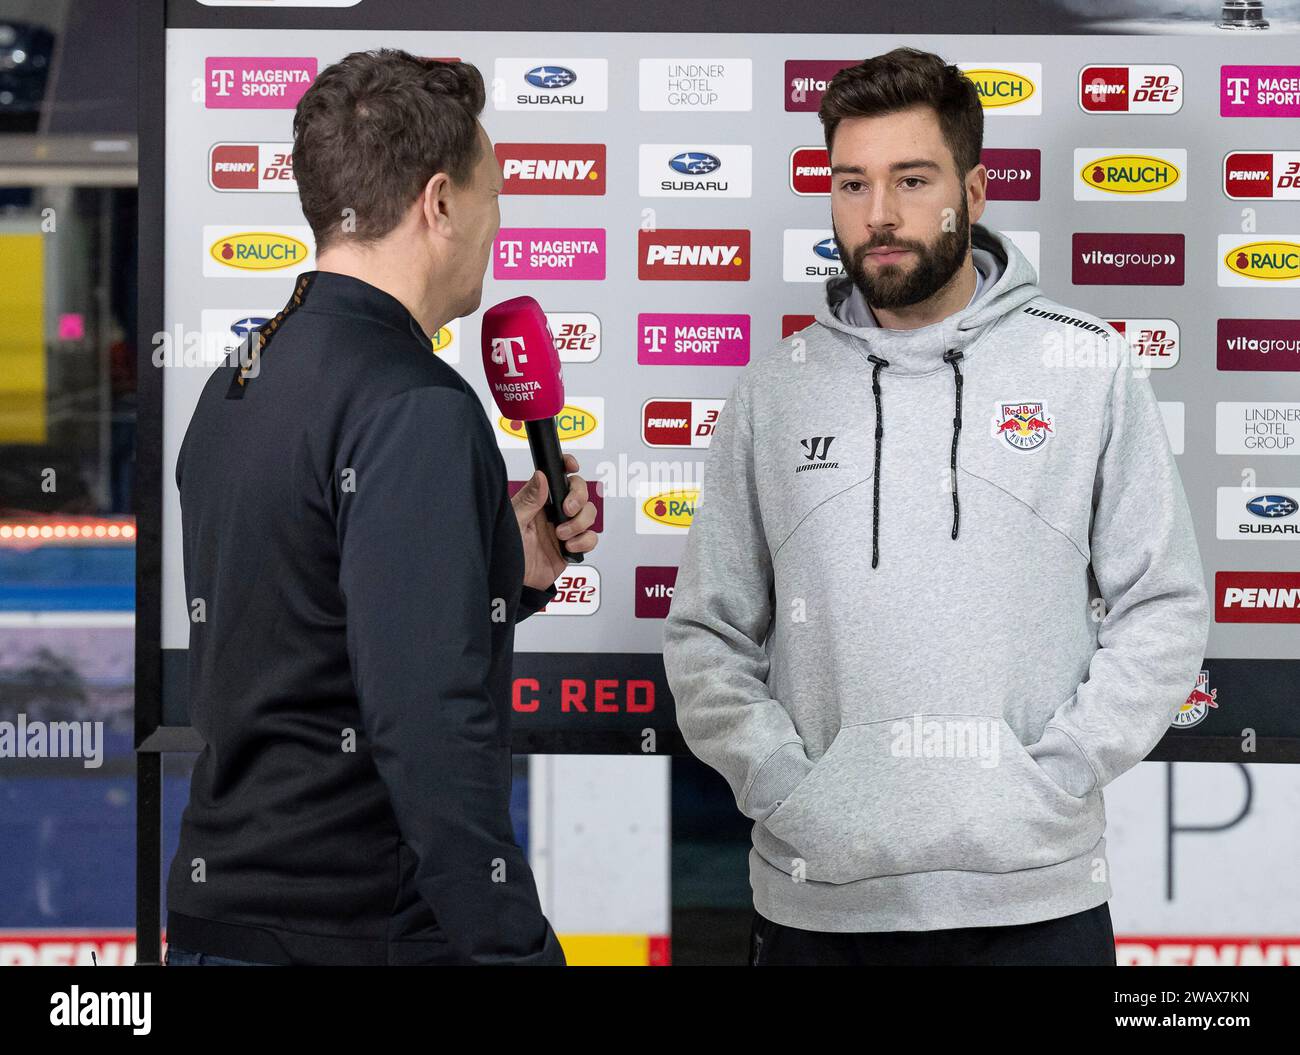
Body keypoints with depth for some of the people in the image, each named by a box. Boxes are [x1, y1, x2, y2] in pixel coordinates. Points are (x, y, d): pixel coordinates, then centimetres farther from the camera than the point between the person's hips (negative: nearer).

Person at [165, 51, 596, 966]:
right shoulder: (415, 409, -18)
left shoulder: (235, 384, 11)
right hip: (365, 929, -9)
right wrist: (518, 949, -21)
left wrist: (511, 571, 11)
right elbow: (428, 727, -24)